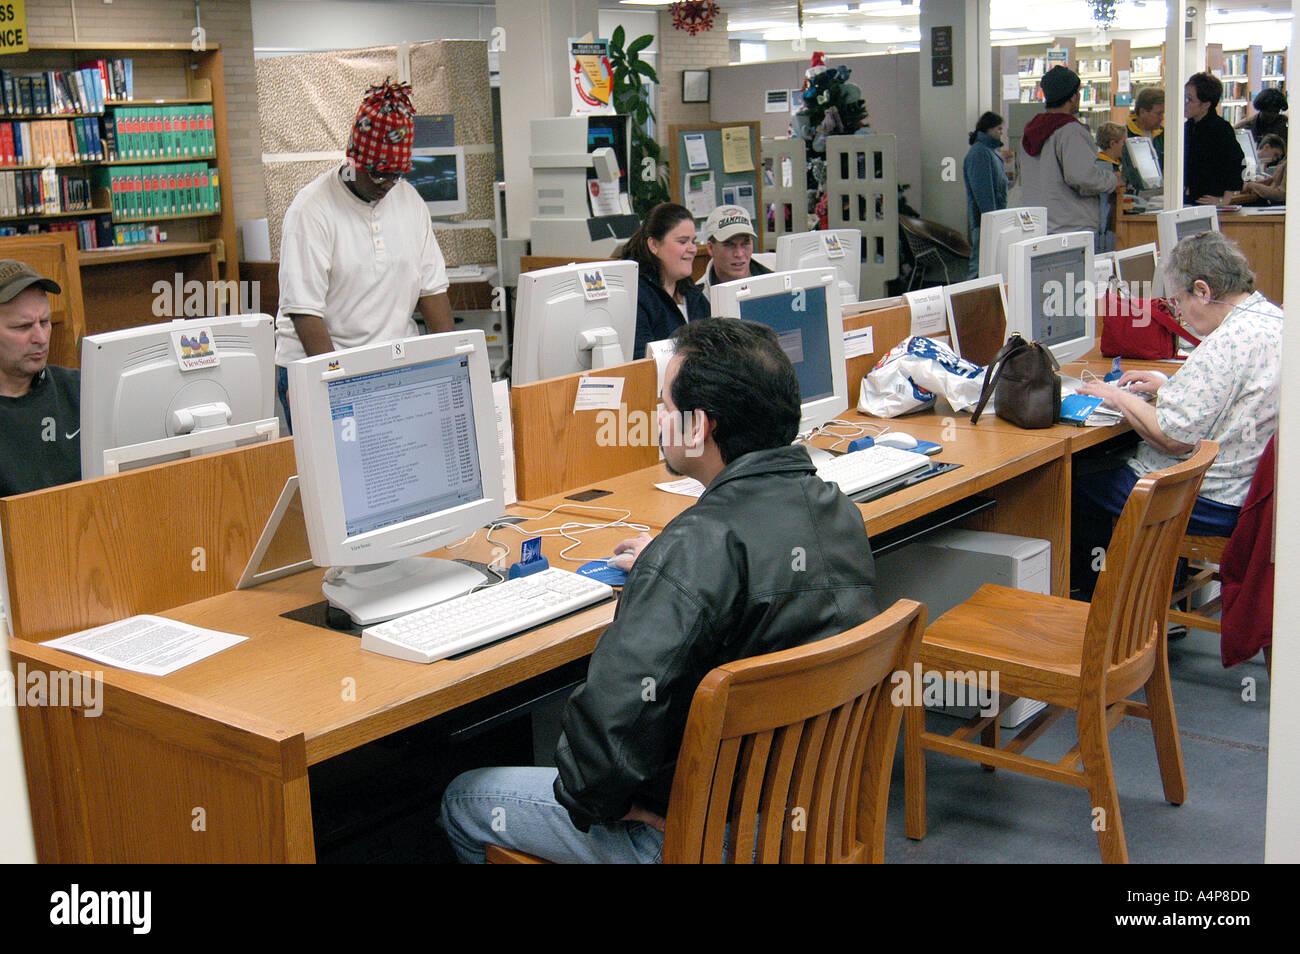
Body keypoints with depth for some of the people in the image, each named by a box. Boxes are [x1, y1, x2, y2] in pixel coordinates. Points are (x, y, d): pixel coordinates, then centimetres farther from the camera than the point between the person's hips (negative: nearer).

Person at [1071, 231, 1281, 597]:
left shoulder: (1231, 342, -26)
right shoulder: (1274, 319, 5)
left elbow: (1173, 438, -25)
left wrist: (1119, 398, -11)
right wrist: (1171, 385, 15)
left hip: (1212, 504, -10)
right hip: (1248, 484, 10)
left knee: (1074, 486, 4)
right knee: (1104, 462, 23)